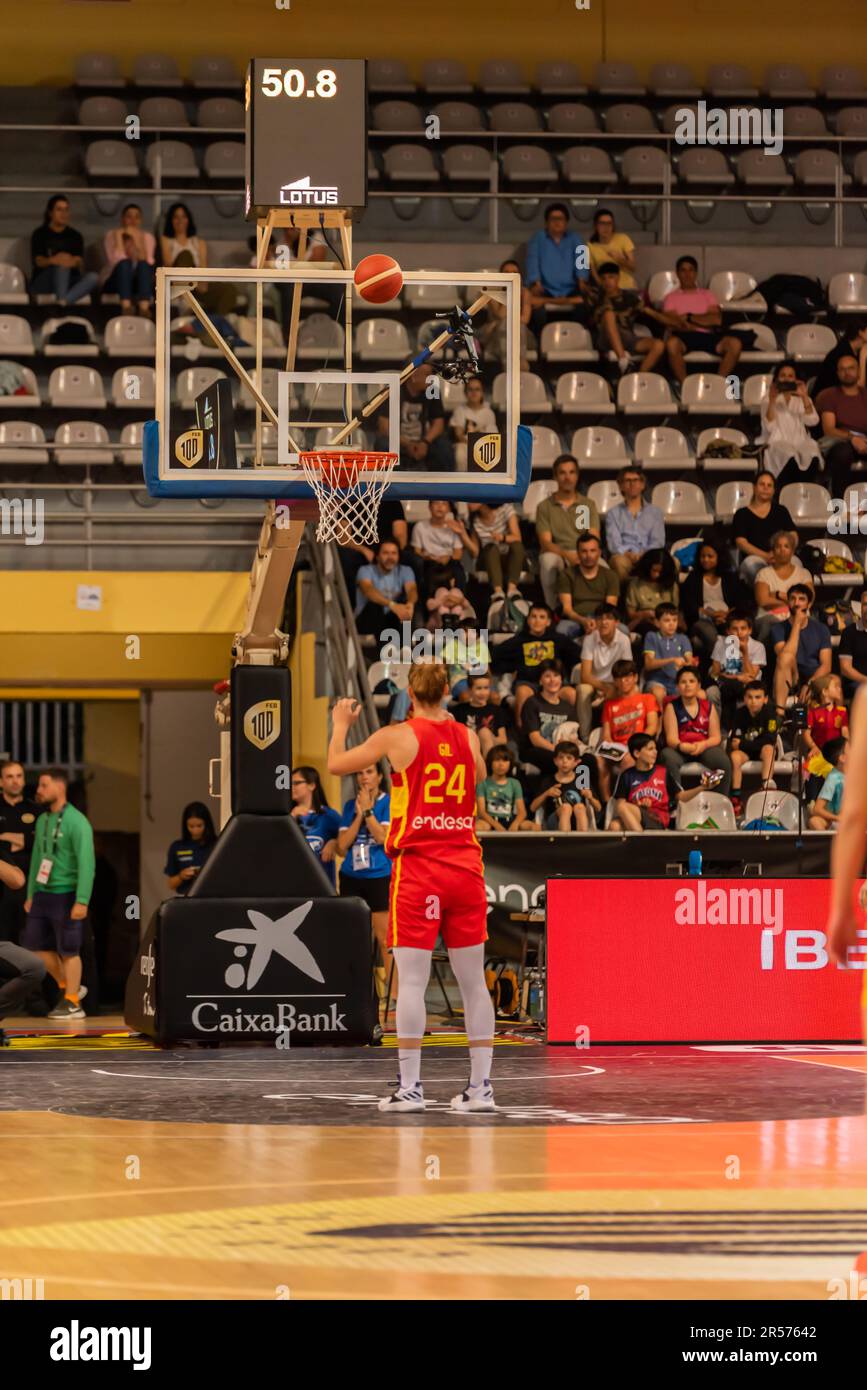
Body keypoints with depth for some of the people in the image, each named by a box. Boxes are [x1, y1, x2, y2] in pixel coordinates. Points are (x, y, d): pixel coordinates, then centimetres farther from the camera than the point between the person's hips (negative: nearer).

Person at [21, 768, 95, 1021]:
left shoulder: (76, 821, -12)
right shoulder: (42, 820, 11)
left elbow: (87, 863, -16)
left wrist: (82, 901, -21)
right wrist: (31, 895, 16)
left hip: (66, 895, -8)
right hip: (43, 894, 8)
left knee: (68, 950, -2)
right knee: (36, 945, 9)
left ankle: (72, 1004, 5)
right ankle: (68, 987, 24)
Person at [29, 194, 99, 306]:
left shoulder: (75, 236, 13)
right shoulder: (40, 234, 5)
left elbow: (81, 264, -2)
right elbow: (37, 261, -12)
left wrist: (75, 262, -29)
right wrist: (53, 260, -36)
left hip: (68, 283, 3)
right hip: (42, 283, -3)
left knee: (93, 277, -26)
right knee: (61, 265, -33)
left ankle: (62, 302, -48)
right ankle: (61, 304, -54)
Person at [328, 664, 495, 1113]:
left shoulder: (397, 736, -5)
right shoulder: (467, 738, 8)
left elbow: (336, 764, 6)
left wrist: (340, 725, 25)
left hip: (418, 868, -4)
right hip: (466, 865, 4)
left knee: (411, 981, -4)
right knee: (473, 981, 7)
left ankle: (410, 1086, -7)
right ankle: (480, 1085, 6)